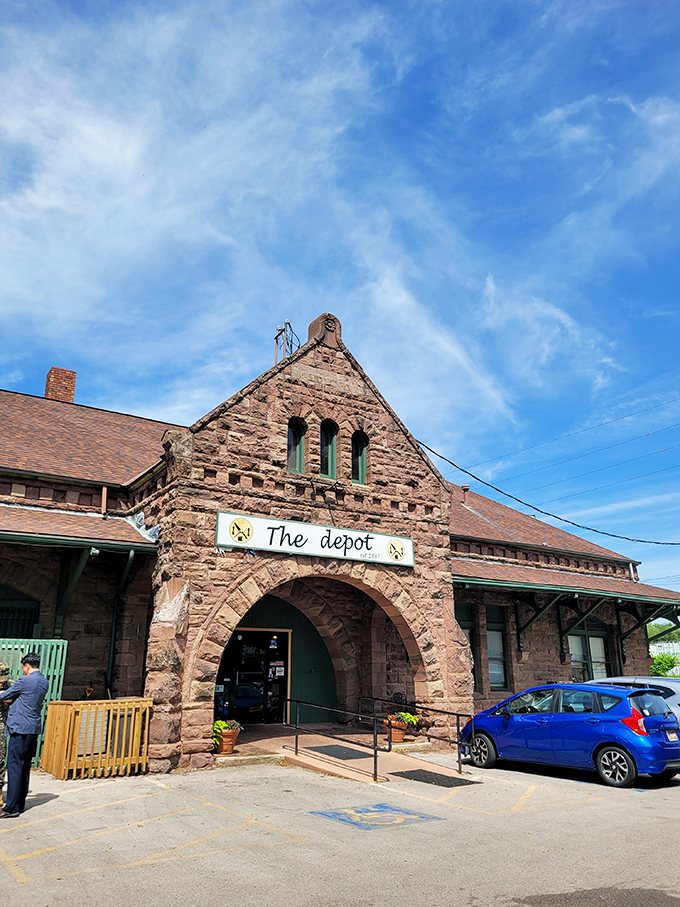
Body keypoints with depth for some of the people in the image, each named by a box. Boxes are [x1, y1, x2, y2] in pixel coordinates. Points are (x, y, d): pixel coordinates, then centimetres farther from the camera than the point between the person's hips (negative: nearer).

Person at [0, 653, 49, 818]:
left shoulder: (25, 681, -13)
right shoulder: (44, 682, 11)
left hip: (20, 729, -8)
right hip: (34, 729, 8)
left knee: (14, 767, -4)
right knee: (25, 767, 13)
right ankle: (20, 803, 19)